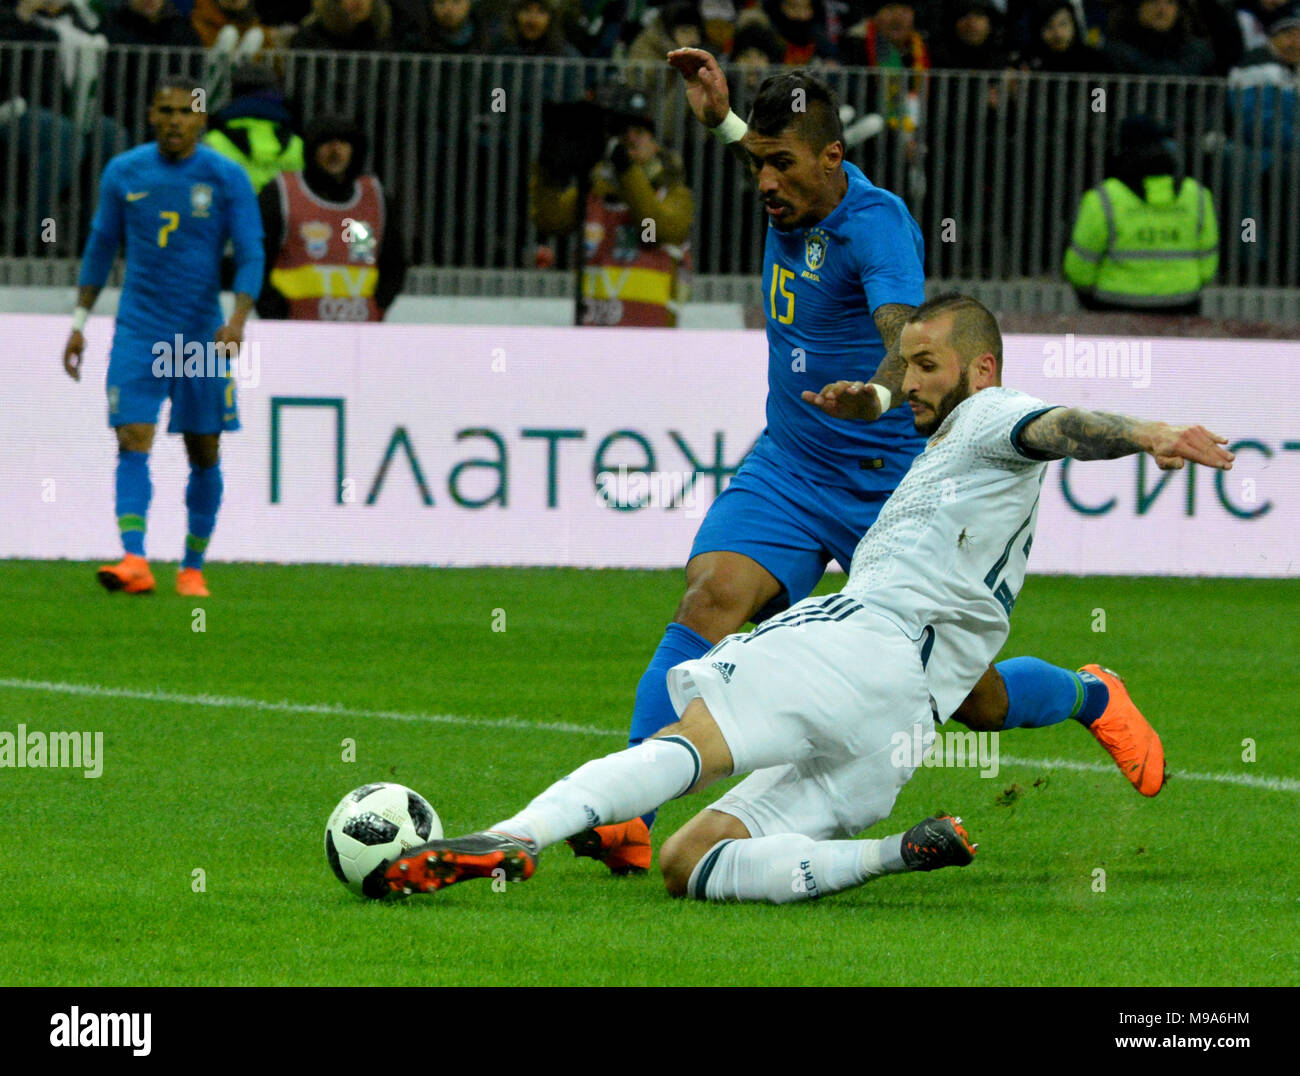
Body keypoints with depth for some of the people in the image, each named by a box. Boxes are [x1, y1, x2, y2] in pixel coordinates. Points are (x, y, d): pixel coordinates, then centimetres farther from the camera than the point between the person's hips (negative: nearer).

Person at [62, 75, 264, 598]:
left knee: (204, 455, 5)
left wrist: (238, 320, -22)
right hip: (138, 332, 0)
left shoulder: (227, 178, -4)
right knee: (133, 445, -15)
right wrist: (79, 323, 12)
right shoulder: (123, 173, 3)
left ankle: (192, 569, 18)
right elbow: (101, 247, 13)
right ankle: (134, 562, -25)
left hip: (203, 335, 0)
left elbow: (251, 256, -6)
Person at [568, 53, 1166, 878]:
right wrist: (722, 122, 18)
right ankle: (627, 820, -32)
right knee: (710, 599, -24)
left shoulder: (876, 222, -23)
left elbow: (909, 335, -41)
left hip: (887, 488, -5)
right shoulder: (796, 197, 0)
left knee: (975, 702, 5)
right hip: (786, 472, 5)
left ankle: (1092, 699, 40)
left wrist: (881, 389, -62)